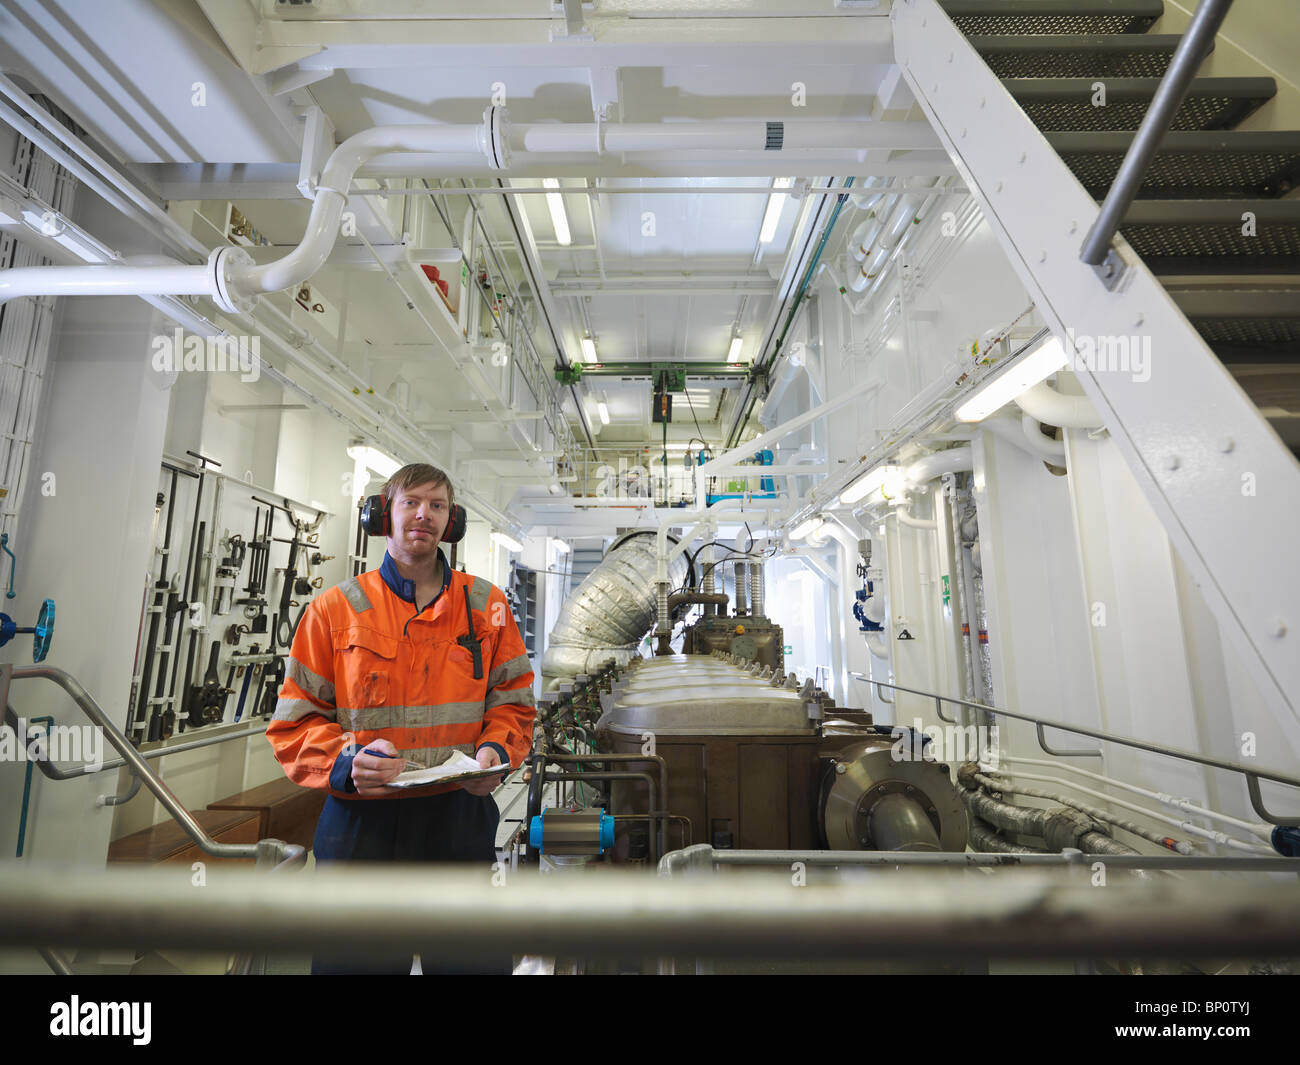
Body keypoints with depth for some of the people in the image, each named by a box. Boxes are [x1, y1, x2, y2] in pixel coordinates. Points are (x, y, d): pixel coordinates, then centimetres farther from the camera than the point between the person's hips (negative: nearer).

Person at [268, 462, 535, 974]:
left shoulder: (485, 604, 4)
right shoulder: (336, 608, 1)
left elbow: (513, 700, 8)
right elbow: (294, 722, 1)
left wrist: (495, 751, -11)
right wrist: (348, 760, -17)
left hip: (461, 820, 2)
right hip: (361, 822, -1)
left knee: (473, 958, 12)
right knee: (357, 959, 13)